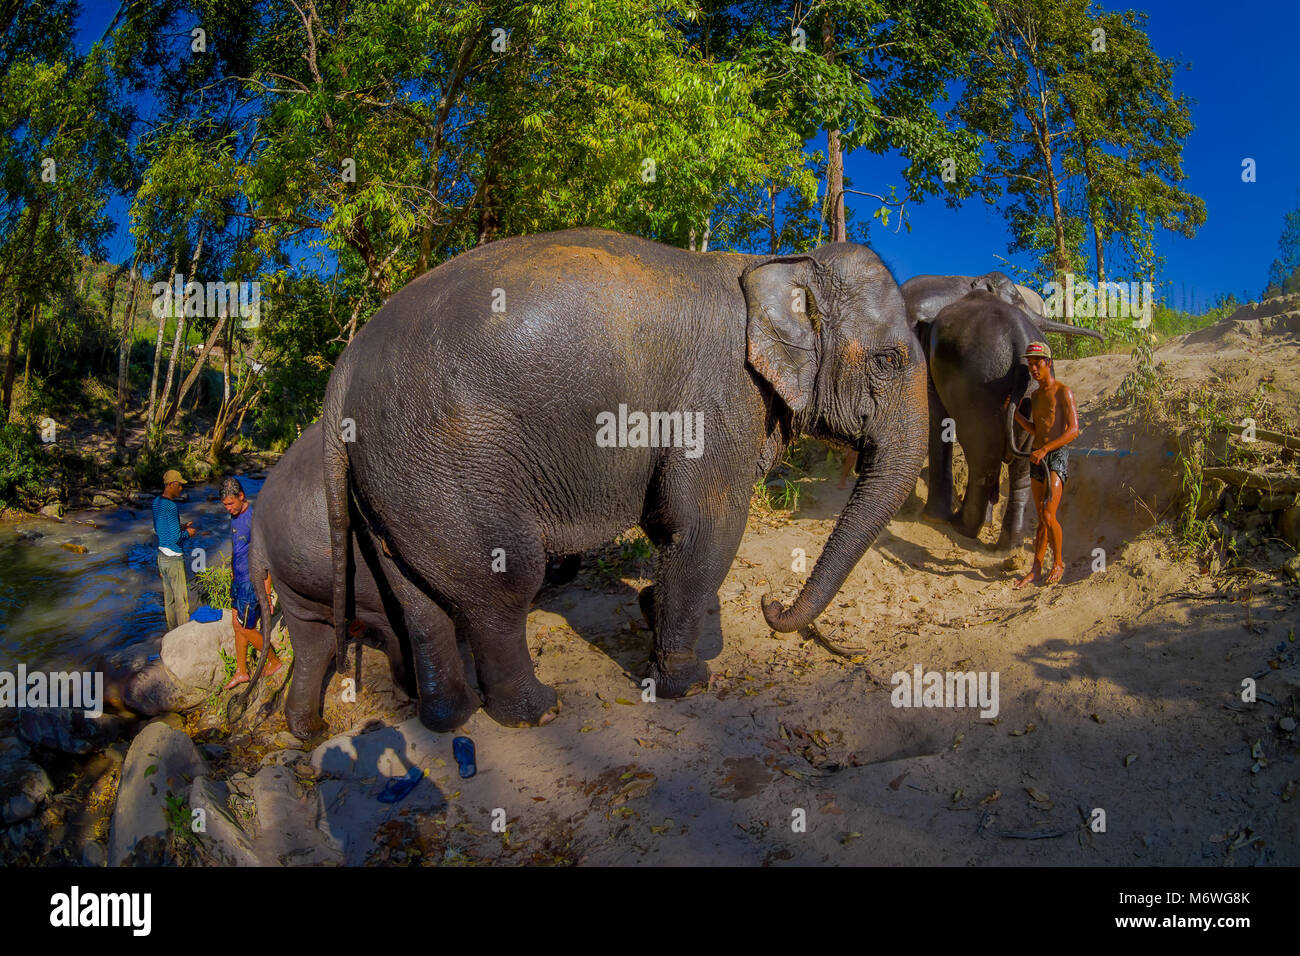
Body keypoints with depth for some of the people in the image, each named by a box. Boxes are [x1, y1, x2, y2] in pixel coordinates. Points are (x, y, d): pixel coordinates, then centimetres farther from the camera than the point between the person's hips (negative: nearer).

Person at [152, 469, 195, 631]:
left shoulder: (156, 502, 6)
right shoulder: (171, 507, -22)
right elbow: (176, 537, -24)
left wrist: (181, 527, 13)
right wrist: (188, 533, -5)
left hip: (162, 555, 9)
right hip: (174, 558, -9)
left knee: (168, 597, 17)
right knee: (181, 599, 1)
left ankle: (172, 630, 26)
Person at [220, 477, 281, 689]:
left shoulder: (254, 519, -22)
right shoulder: (234, 517, 7)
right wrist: (233, 576, 25)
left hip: (252, 582, -9)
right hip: (239, 579, 9)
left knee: (244, 627, -2)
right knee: (238, 625, 13)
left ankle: (274, 661, 17)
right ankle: (241, 671, 25)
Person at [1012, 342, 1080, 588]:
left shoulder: (1063, 391, -7)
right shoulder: (1036, 394, 17)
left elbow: (1074, 430, -15)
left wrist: (1045, 449, -24)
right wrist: (1015, 413, 10)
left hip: (1057, 457, -7)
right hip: (1037, 459, 7)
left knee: (1048, 516, -15)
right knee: (1041, 519, 11)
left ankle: (1058, 563, 4)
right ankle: (1036, 569, 14)